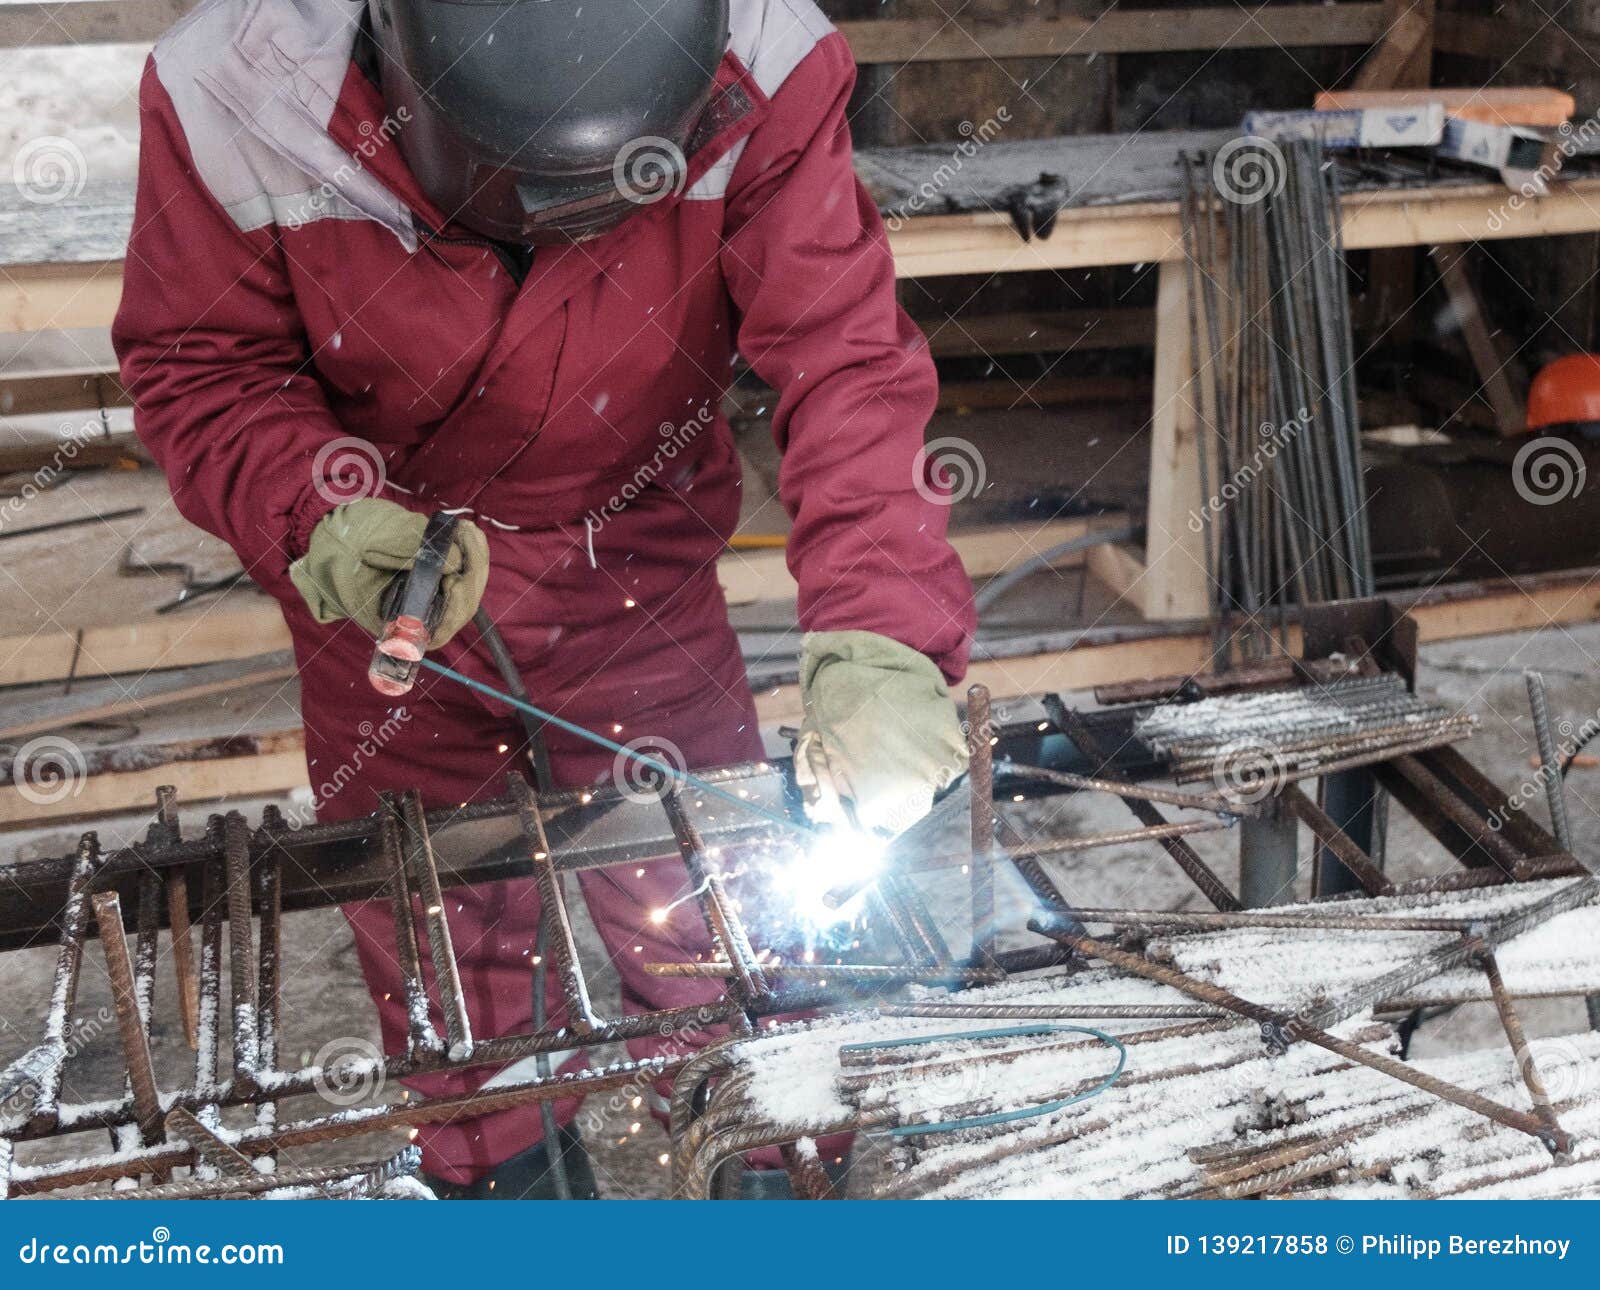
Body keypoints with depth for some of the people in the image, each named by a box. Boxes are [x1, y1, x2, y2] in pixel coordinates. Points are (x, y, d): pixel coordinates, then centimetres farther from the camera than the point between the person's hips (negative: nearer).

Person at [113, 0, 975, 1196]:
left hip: (643, 581, 0)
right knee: (434, 935, 17)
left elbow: (846, 357, -30)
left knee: (710, 922, 11)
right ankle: (494, 1180, 49)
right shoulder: (235, 99, -28)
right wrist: (325, 513, -33)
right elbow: (201, 367, -14)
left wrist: (877, 637, -42)